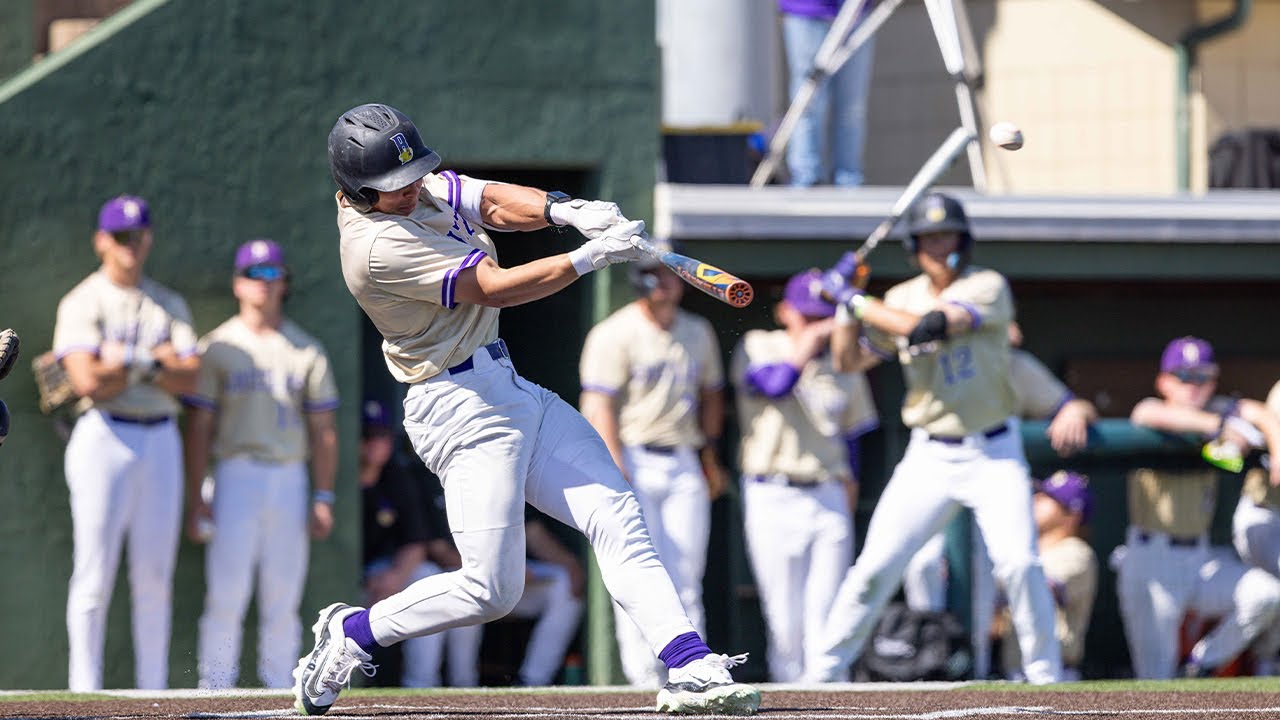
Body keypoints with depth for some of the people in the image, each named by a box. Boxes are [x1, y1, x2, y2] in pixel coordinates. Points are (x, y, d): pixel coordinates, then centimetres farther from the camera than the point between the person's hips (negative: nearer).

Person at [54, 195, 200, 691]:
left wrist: (130, 361, -10)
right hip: (104, 439, -5)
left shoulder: (170, 306, 15)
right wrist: (159, 361, -5)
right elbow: (88, 381, -14)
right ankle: (85, 693, -5)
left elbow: (189, 378, 2)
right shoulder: (82, 304, 0)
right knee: (95, 575, -7)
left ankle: (153, 692, 8)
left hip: (161, 442, 5)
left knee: (155, 577, 5)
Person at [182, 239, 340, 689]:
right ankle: (216, 693, -8)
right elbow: (198, 428, 1)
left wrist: (323, 498, 1)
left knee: (284, 597, 3)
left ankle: (279, 693, 7)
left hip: (290, 479, 3)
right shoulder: (217, 347, 4)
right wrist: (195, 498, -7)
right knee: (226, 591, -9)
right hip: (236, 477, -2)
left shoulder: (306, 350, 10)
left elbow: (323, 429, 9)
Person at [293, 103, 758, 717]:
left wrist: (563, 208, -19)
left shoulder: (413, 187, 6)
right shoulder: (378, 245, -22)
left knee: (616, 516, -2)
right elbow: (496, 288, -21)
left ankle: (690, 668, -10)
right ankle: (353, 633, 9)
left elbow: (493, 203, 1)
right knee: (491, 589, -11)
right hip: (463, 407, -10)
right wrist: (591, 257, -21)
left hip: (511, 390, 10)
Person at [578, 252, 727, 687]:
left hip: (683, 466, 5)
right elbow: (598, 410, -13)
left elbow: (711, 396, 26)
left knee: (686, 582, 3)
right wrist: (618, 477, -21)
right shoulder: (615, 335, -7)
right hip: (633, 461, -5)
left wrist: (710, 453, 18)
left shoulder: (698, 333, 12)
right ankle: (645, 679, -10)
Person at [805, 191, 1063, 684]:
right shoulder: (902, 298, 6)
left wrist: (853, 300, -18)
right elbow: (852, 361, 8)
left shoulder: (988, 287, -10)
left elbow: (928, 327, -23)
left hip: (993, 454, -3)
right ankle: (824, 670, 6)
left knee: (1019, 564, -16)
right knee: (876, 565, -3)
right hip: (930, 455, 3)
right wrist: (845, 307, -7)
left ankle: (1046, 676, -3)